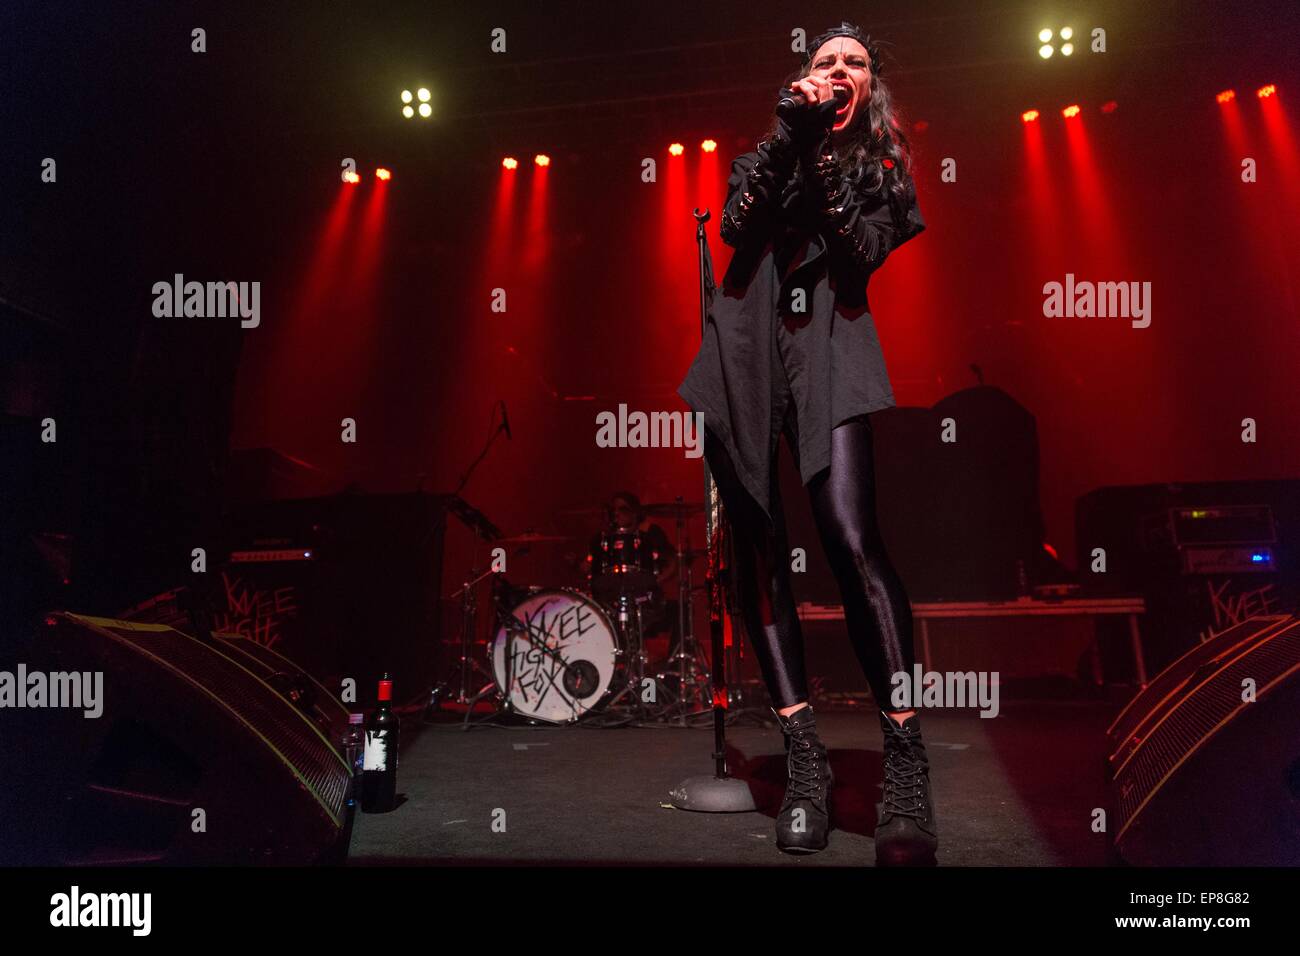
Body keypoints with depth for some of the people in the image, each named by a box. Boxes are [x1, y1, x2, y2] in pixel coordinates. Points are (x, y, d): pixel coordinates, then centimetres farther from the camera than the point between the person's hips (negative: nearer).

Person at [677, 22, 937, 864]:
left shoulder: (880, 164, 20)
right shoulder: (771, 147, 24)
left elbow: (864, 251, 1)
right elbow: (736, 225, 4)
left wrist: (823, 152, 0)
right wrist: (789, 131, 1)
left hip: (828, 343, -2)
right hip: (745, 343, 3)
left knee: (851, 534, -22)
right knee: (758, 544, -5)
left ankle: (907, 765, -18)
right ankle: (805, 755, 0)